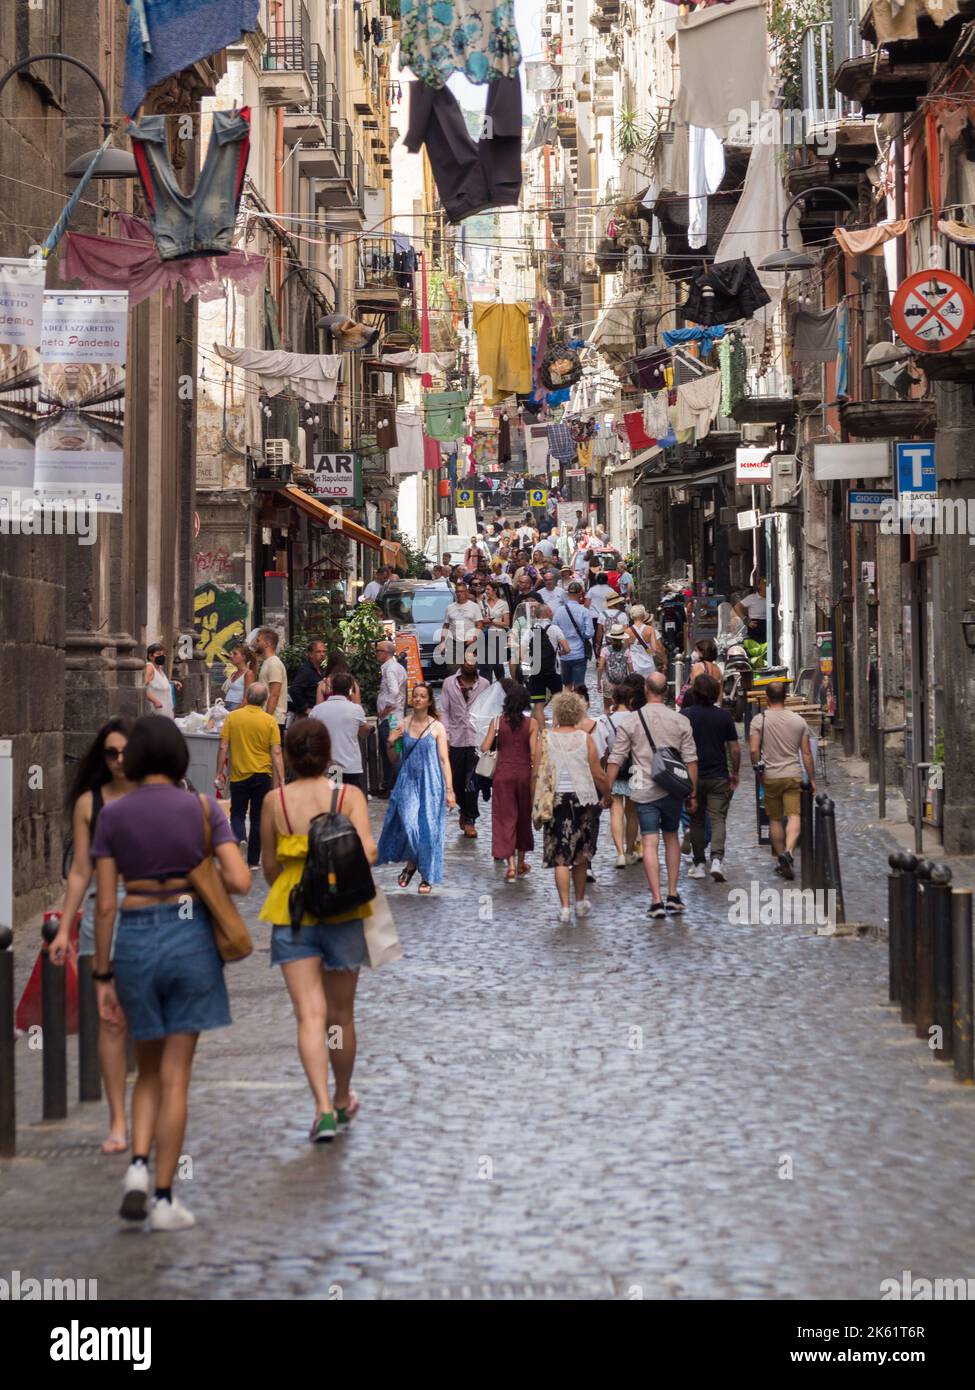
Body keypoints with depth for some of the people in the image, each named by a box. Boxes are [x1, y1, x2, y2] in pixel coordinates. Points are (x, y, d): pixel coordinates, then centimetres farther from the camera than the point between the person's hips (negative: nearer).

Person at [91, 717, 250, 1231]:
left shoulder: (112, 814, -2)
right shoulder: (203, 808, -3)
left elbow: (104, 904, -3)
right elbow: (240, 882, -10)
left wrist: (102, 978, 3)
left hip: (135, 943, 1)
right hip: (190, 938, -1)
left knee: (149, 1071, 19)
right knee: (175, 1077, 5)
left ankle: (138, 1165, -3)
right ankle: (164, 1199, 4)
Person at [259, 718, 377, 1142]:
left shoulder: (274, 801, -2)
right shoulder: (349, 796, -5)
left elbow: (268, 866, 6)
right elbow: (367, 849, -19)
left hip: (291, 914, 0)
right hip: (342, 916, 0)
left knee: (309, 1015, -3)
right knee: (340, 1015, 15)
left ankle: (323, 1107, -18)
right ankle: (343, 1101, 31)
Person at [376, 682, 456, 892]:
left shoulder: (437, 728, -3)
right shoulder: (403, 725, 4)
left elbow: (444, 760, -4)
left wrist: (449, 790, -8)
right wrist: (391, 743, -9)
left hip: (430, 783, -2)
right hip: (408, 782, 2)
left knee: (428, 827, 0)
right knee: (409, 825, -10)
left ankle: (427, 876, 14)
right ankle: (411, 863, 17)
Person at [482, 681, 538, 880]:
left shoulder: (498, 721, -4)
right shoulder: (531, 724, -5)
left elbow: (485, 748, -7)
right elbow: (534, 753, -9)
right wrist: (534, 778, -3)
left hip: (503, 774, -1)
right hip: (524, 773, 1)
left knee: (505, 817, 2)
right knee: (524, 817, 16)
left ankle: (511, 865, -10)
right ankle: (521, 864, 28)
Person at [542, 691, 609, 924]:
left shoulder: (547, 739, -4)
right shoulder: (585, 739, -5)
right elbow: (598, 775, -3)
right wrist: (607, 794, 13)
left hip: (555, 800, 0)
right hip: (582, 799, 1)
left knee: (560, 856, 2)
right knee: (580, 854, 16)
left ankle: (565, 907, -4)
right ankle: (580, 902, 27)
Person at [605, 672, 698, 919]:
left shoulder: (630, 720, -2)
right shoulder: (680, 721, 2)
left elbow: (616, 760, -3)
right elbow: (690, 760, 2)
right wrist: (692, 793, 9)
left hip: (644, 790, -2)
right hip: (673, 789, 2)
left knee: (650, 843, -3)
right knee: (672, 837, 18)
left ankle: (656, 900, -10)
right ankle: (673, 895, 17)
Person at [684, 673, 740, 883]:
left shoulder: (686, 715, -6)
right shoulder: (724, 715, -4)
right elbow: (735, 749, -1)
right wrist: (735, 773, 13)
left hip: (693, 776, 0)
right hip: (719, 776, 0)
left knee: (696, 820, 12)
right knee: (718, 818, -1)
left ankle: (698, 864, 16)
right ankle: (717, 859, -20)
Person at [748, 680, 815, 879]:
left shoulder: (759, 720, -4)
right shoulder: (798, 721, 3)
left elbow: (753, 750, -11)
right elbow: (806, 753, 4)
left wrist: (758, 769, 6)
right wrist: (812, 779, 12)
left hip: (770, 776, 0)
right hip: (793, 775, 0)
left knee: (775, 819, 11)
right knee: (794, 816, -6)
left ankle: (781, 857, 15)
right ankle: (788, 850, -27)